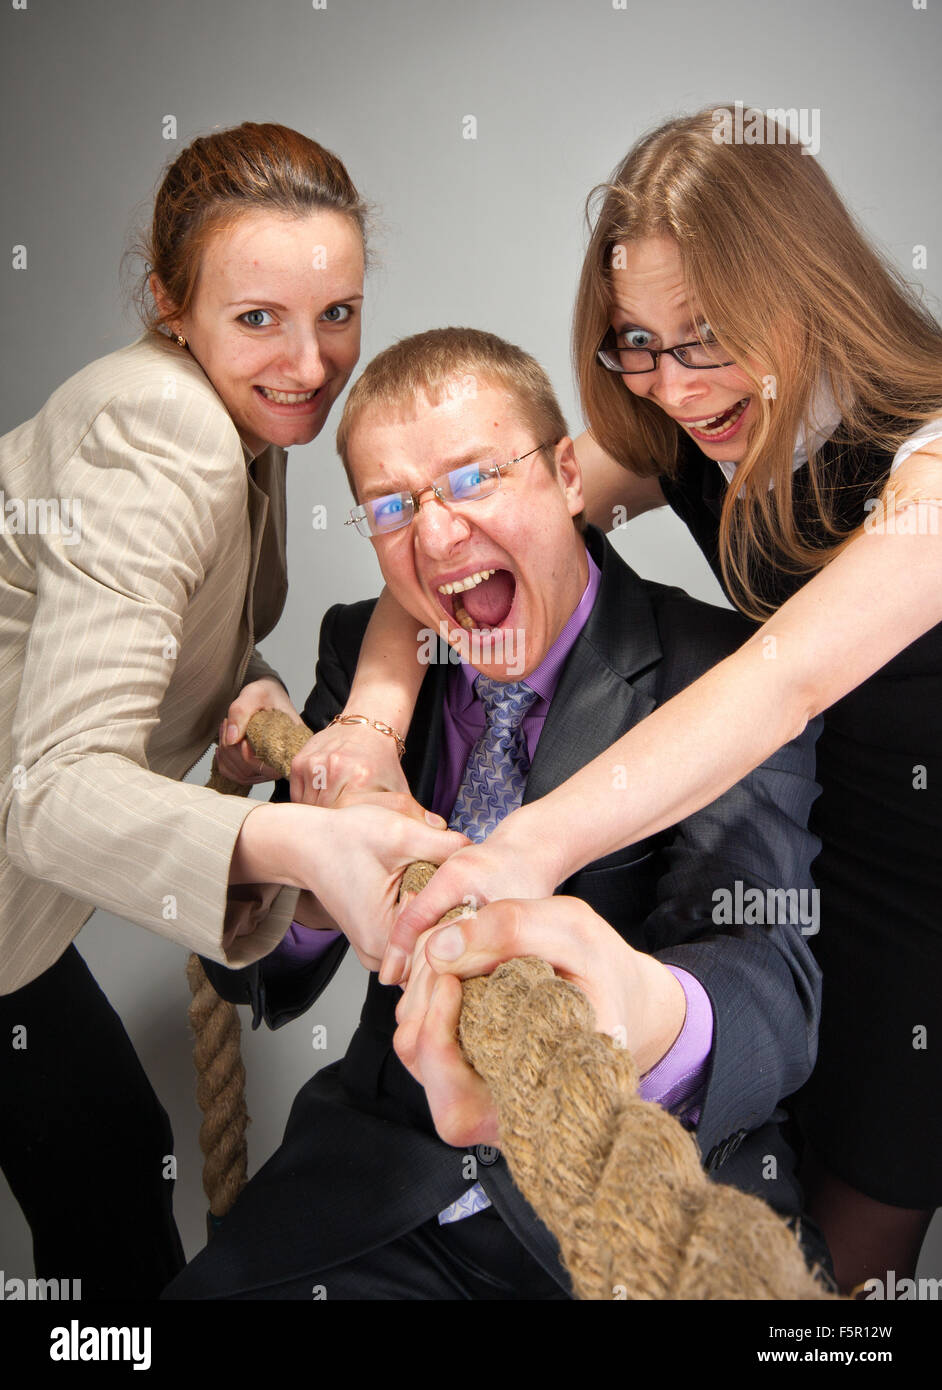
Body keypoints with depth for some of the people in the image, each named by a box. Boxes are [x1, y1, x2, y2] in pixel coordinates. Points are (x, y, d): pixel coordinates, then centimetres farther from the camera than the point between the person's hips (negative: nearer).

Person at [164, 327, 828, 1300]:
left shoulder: (722, 678, -10)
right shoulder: (361, 653, 3)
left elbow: (764, 964, -24)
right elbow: (259, 981, 1)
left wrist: (656, 1019, -49)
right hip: (387, 1194, 3)